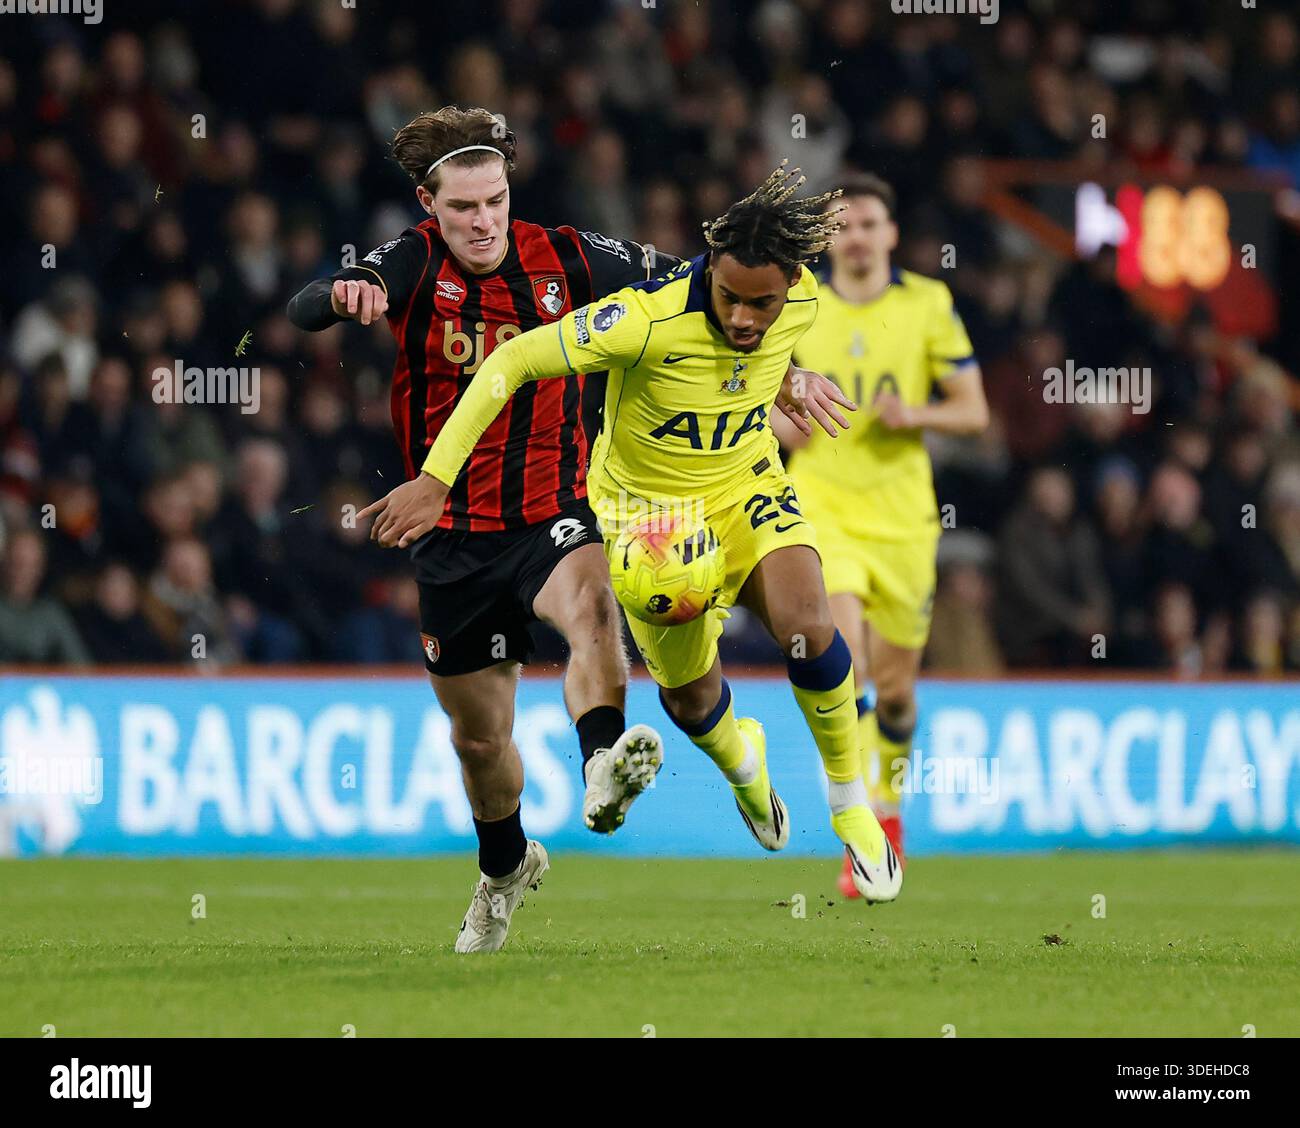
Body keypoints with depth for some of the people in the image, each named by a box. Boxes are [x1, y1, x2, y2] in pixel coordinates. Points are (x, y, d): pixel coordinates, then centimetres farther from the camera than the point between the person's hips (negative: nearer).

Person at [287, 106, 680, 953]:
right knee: (480, 735, 13)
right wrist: (342, 296, -49)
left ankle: (603, 770, -57)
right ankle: (505, 867, 41)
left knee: (591, 603, -36)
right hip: (453, 531, 1)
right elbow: (304, 311, -27)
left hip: (551, 516, -1)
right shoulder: (415, 264, -9)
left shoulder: (565, 257, -4)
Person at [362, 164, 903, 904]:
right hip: (647, 504, -2)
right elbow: (512, 363, -31)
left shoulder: (802, 302, -20)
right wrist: (436, 480, -33)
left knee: (807, 627, -24)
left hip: (747, 483, 2)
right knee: (691, 698, 4)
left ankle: (852, 807, -2)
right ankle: (741, 760, 44)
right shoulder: (651, 321, -36)